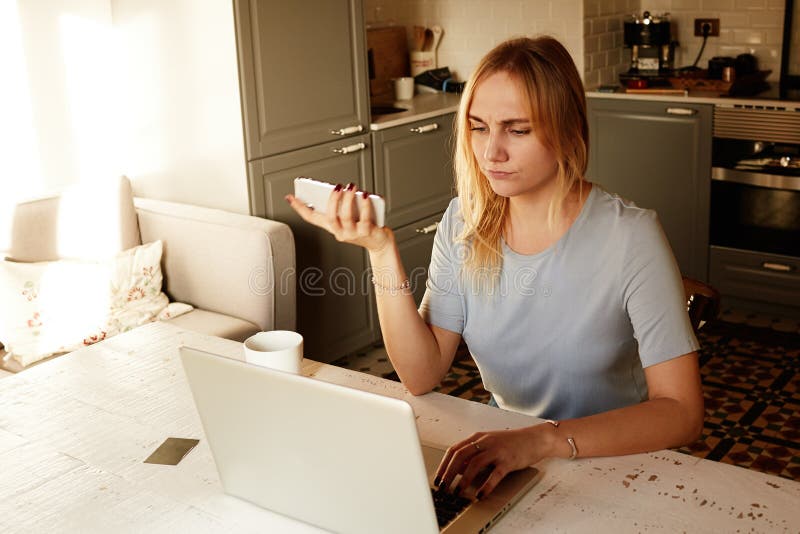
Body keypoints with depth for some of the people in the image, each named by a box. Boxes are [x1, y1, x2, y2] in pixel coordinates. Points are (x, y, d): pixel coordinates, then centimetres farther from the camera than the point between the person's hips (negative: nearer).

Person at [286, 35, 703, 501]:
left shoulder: (629, 237, -19)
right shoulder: (465, 223, -4)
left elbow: (682, 412, -23)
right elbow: (422, 375, -10)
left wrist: (544, 439, -37)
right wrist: (382, 252, -21)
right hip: (504, 451, 4)